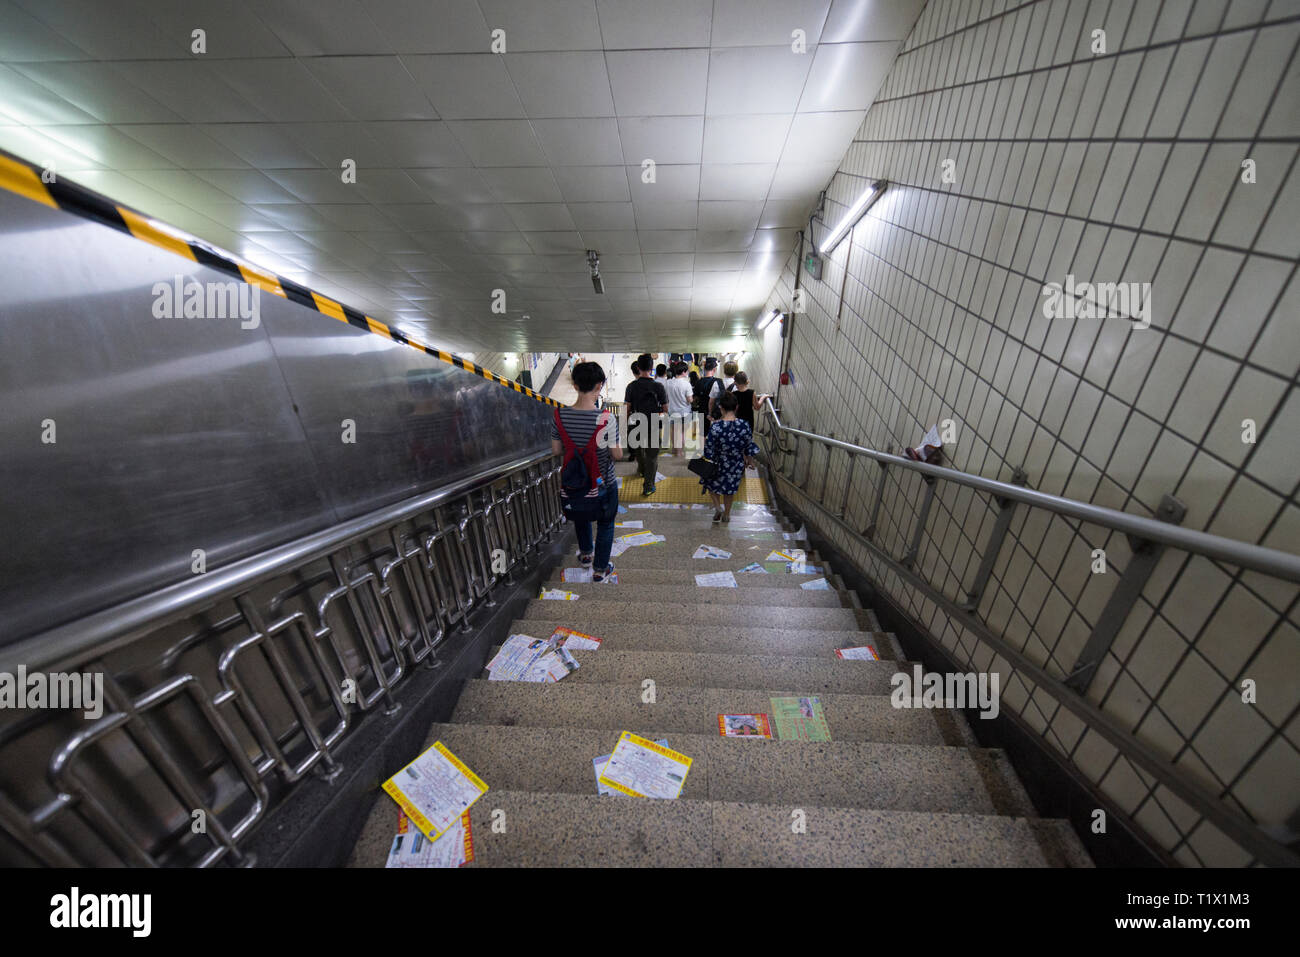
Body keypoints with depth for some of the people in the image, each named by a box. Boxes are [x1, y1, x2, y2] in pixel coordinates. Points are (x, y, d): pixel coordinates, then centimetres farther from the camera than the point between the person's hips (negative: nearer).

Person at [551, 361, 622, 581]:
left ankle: (585, 554, 52)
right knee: (605, 525, 20)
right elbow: (617, 455, -16)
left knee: (580, 518, 31)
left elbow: (556, 450, -2)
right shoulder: (607, 419, -24)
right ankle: (600, 569, 32)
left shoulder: (559, 415, -13)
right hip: (602, 486, -4)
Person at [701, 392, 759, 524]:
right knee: (730, 489, 27)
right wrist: (749, 460, 14)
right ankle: (726, 514, 41)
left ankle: (718, 507, 16)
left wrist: (704, 442, 2)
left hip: (719, 464, -3)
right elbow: (749, 447, -5)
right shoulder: (744, 426, -18)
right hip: (736, 466, 3)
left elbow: (708, 451, -20)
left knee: (712, 484, 29)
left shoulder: (716, 426, -26)